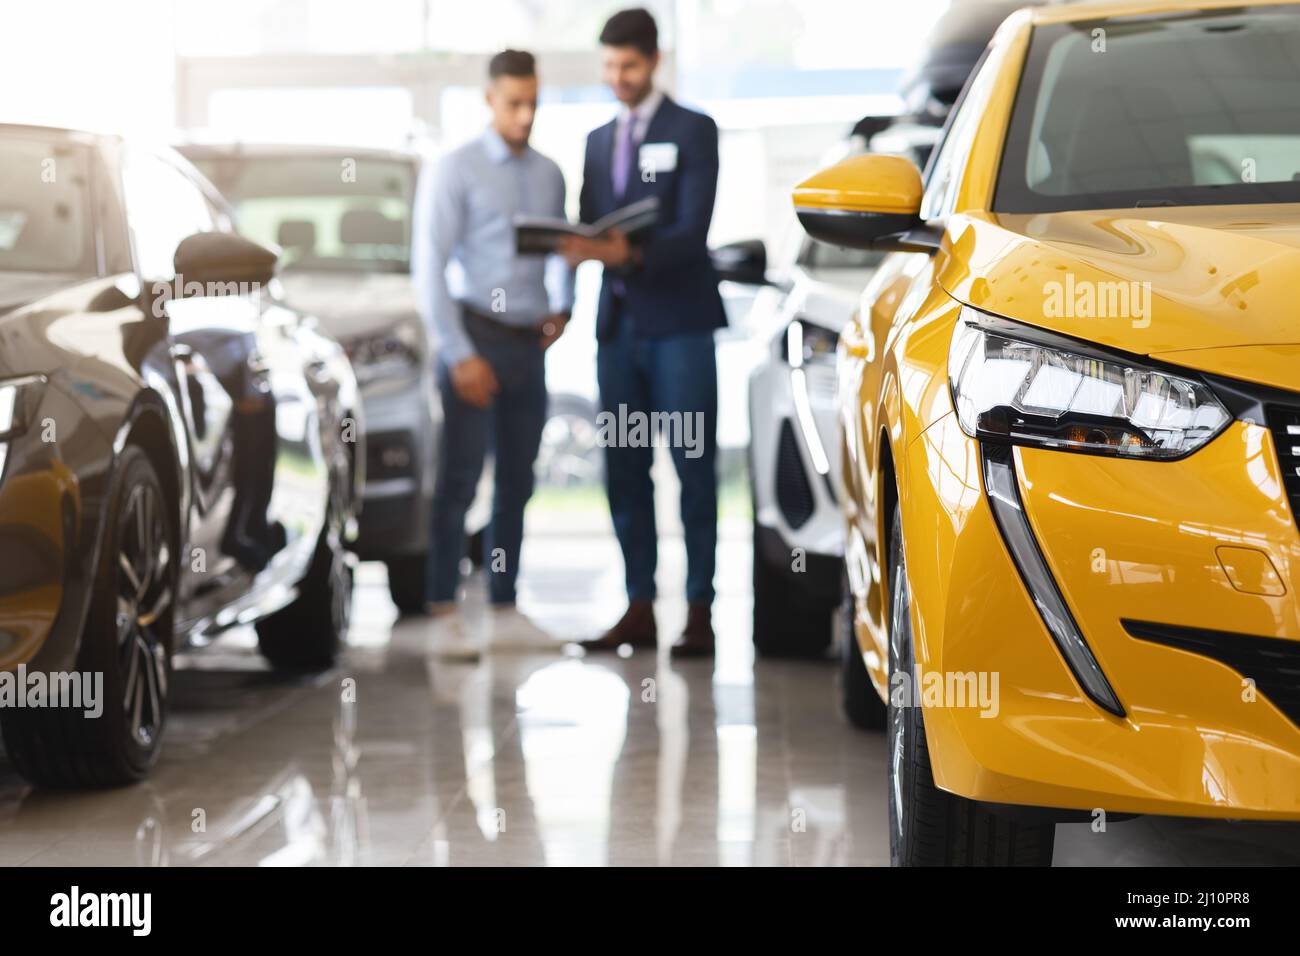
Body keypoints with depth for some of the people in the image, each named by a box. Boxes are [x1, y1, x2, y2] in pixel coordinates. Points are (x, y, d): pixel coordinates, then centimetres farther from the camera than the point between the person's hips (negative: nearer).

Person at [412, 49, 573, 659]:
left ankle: (505, 610, 15)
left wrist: (561, 307, 1)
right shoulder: (456, 172, -5)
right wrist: (460, 355, -13)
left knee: (517, 483, 9)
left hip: (530, 345, 5)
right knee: (459, 479, -7)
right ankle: (444, 613, -4)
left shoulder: (548, 175, 10)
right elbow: (429, 268, -8)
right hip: (477, 335, -5)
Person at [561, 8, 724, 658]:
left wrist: (630, 254, -27)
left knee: (693, 471, -4)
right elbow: (590, 230, 17)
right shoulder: (598, 141, 19)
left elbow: (692, 232, -10)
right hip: (617, 324, 5)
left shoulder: (693, 131, 1)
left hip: (679, 324, -5)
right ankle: (639, 609, 9)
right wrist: (581, 248, -8)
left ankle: (699, 612, -2)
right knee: (624, 472, 4)